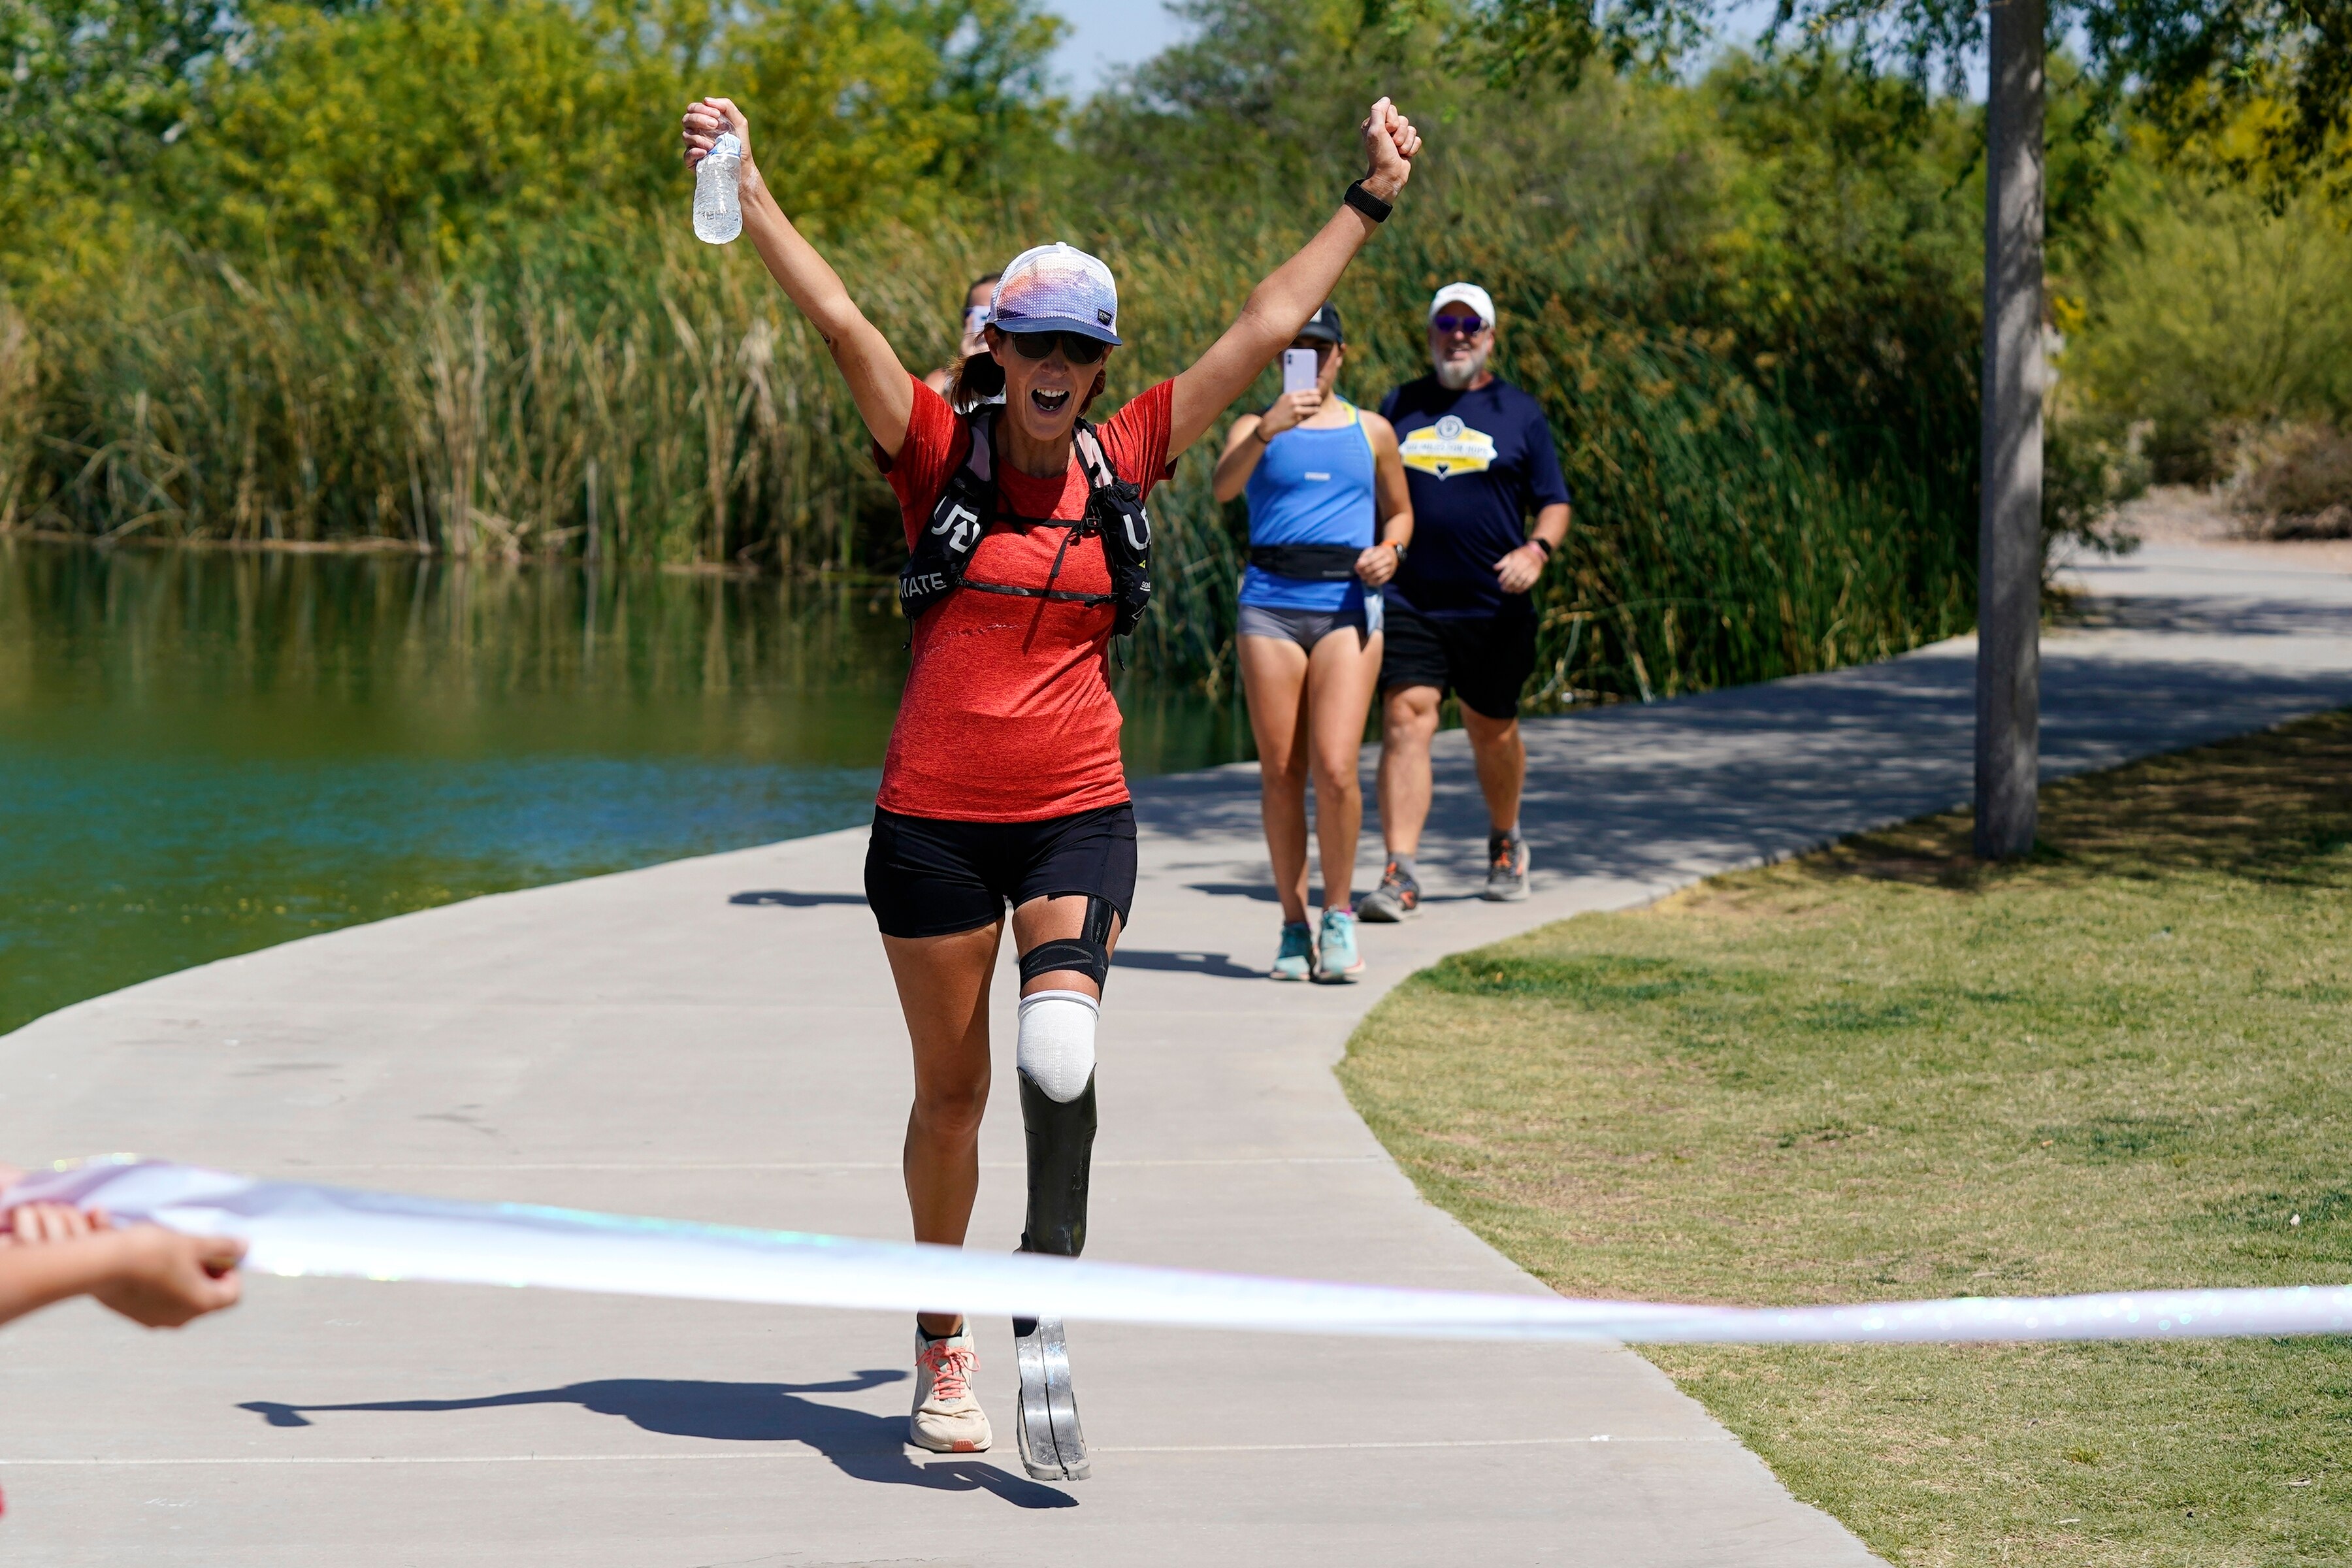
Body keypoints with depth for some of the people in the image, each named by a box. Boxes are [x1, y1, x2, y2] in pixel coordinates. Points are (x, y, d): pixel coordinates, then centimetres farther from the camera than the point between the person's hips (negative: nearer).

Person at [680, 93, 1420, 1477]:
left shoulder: (1123, 463, 3)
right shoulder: (941, 454, -2)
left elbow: (1266, 332, 8)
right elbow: (838, 318, -10)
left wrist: (1369, 204, 11)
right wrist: (747, 189, -18)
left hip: (1080, 814, 1)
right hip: (936, 817, 0)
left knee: (1060, 1049, -24)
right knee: (951, 1088, 10)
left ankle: (1048, 1306, -19)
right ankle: (943, 1349, 26)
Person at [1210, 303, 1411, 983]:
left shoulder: (1371, 432, 14)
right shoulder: (1256, 428, 8)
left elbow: (1400, 512, 24)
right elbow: (1223, 487, -12)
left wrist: (1389, 551, 2)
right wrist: (1269, 429, -27)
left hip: (1347, 604, 0)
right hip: (1271, 603, 0)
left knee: (1334, 768, -13)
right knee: (1280, 773, 1)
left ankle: (1339, 915, 2)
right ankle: (1294, 924, 10)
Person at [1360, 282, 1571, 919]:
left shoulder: (1520, 413, 7)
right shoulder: (1398, 407, 12)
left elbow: (1554, 502, 6)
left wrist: (1537, 549, -14)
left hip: (1494, 608, 0)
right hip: (1409, 602, 0)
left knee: (1493, 732, 13)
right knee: (1405, 721, -14)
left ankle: (1506, 840, 41)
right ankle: (1400, 875, -18)